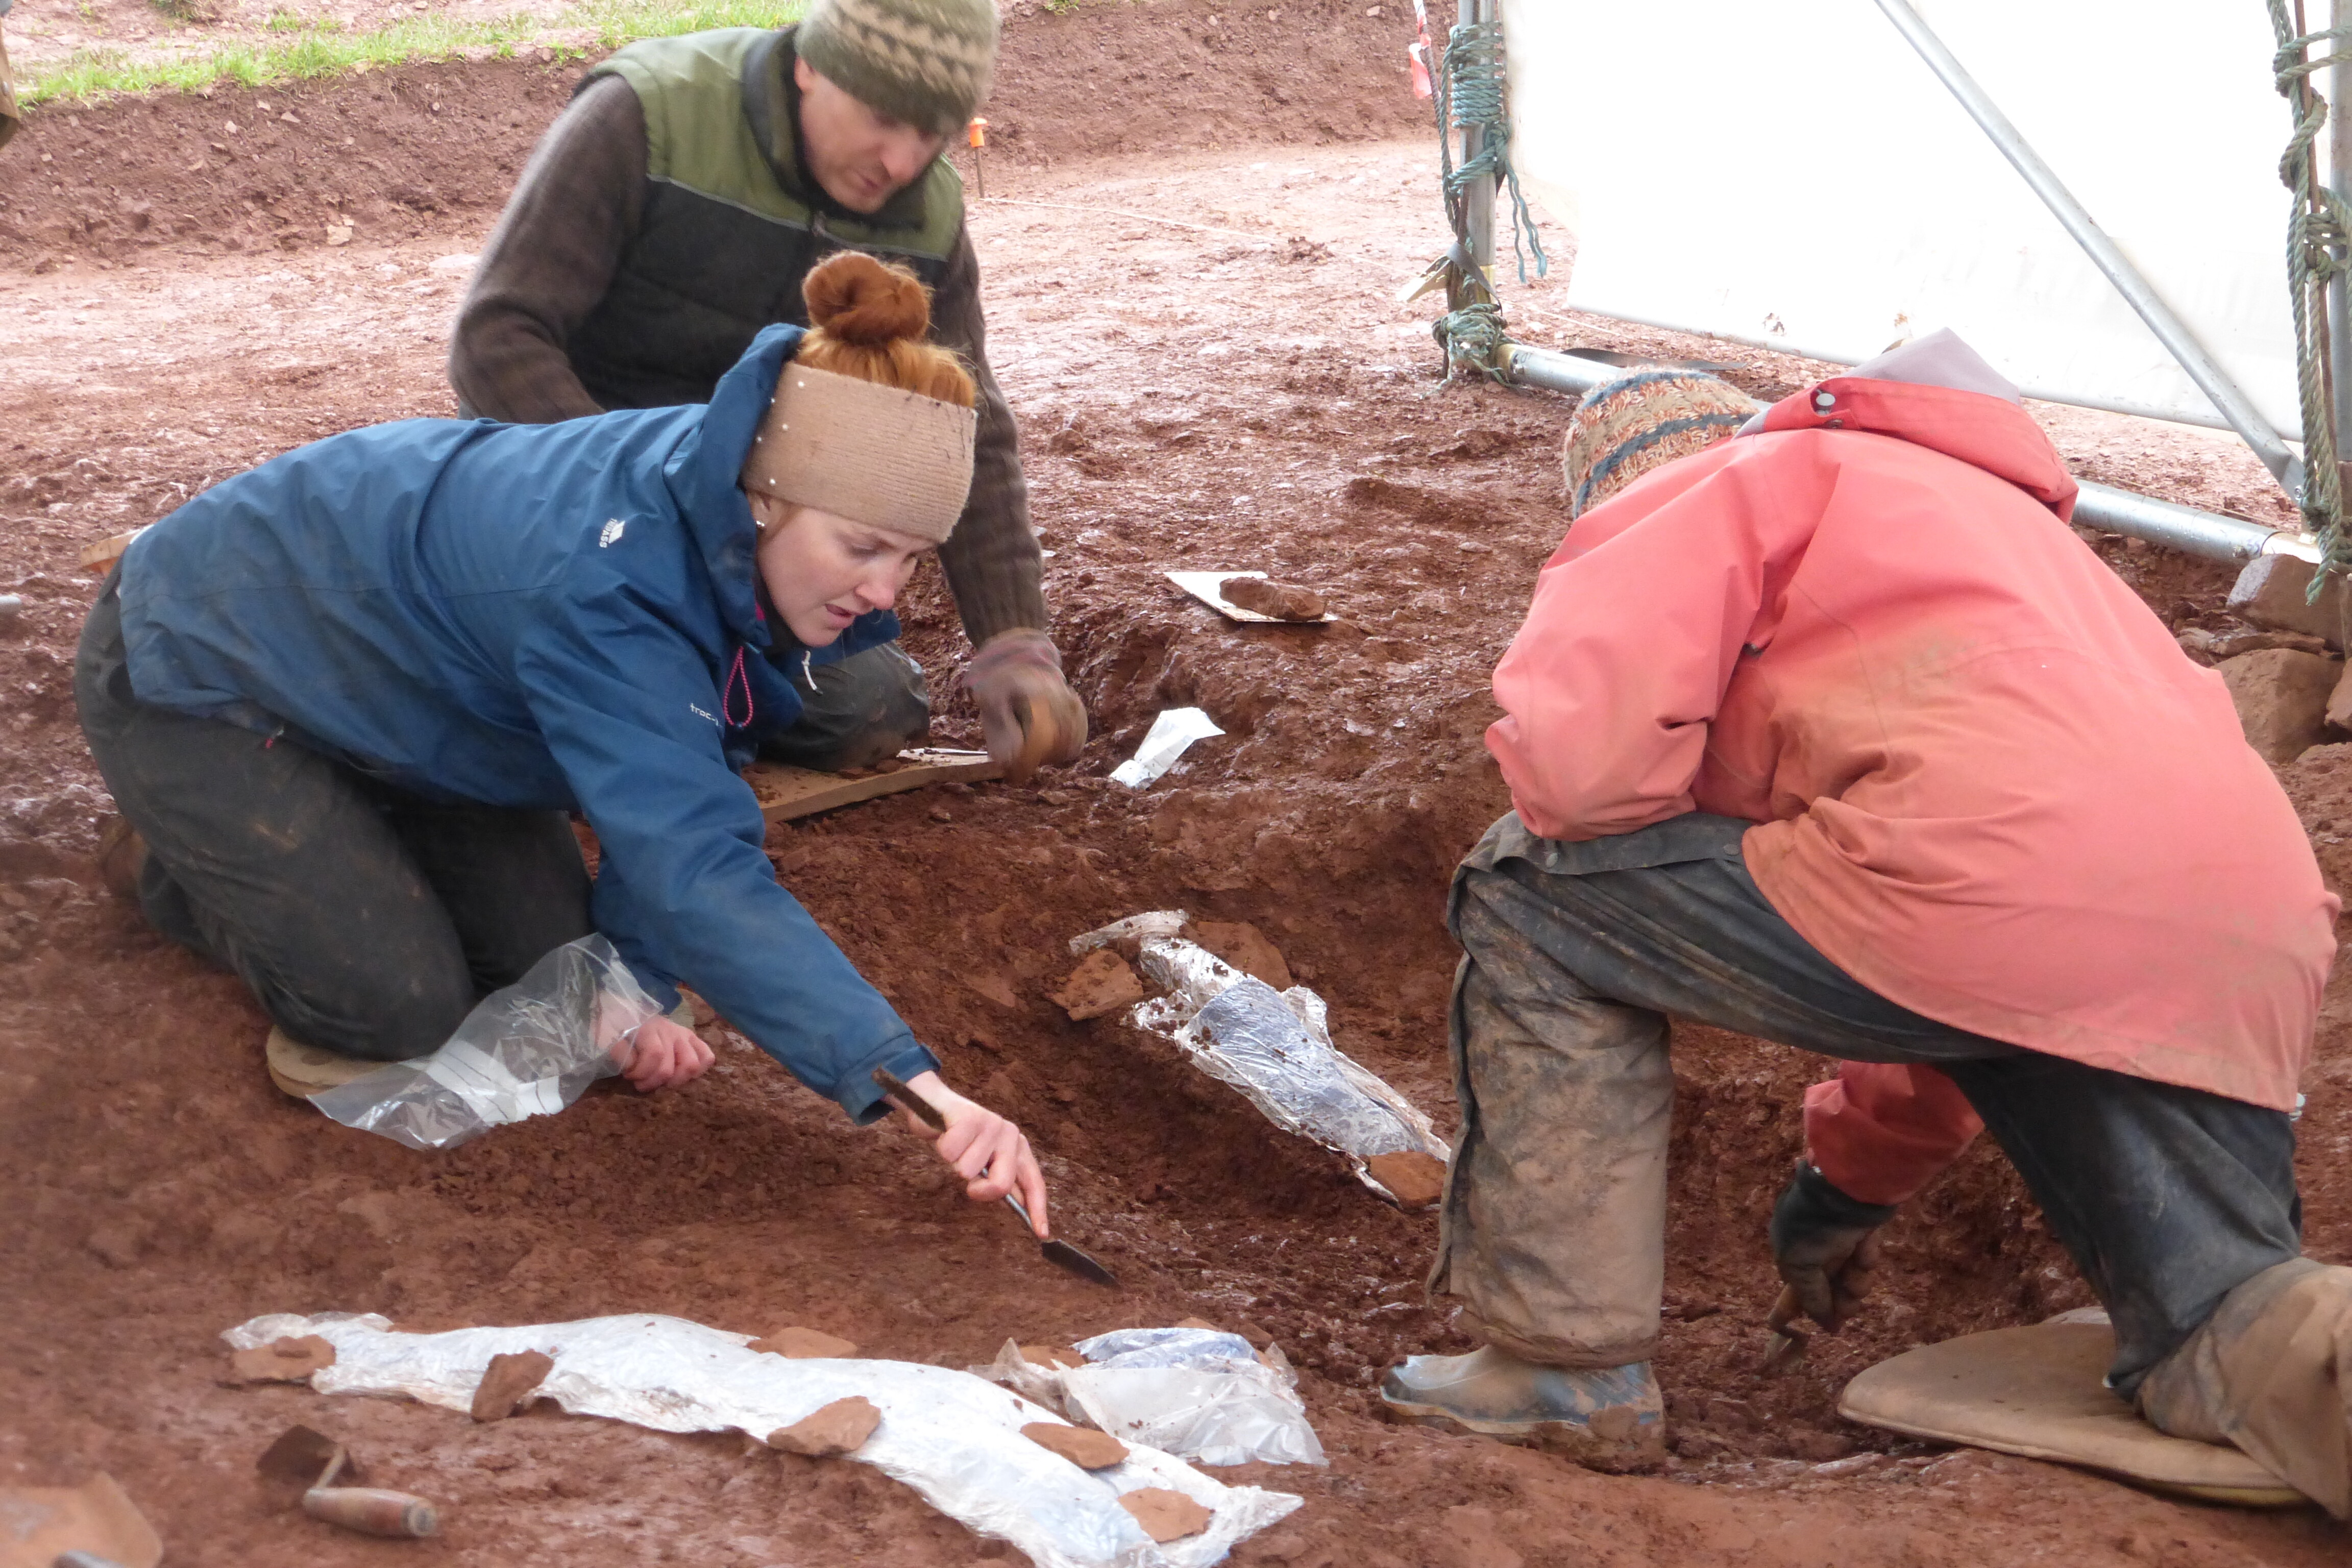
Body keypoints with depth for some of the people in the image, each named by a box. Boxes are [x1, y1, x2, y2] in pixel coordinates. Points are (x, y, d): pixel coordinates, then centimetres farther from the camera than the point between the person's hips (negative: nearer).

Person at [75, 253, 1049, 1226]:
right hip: (194, 668, -8)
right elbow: (693, 868, -50)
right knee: (402, 1011, -13)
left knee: (546, 959, 1)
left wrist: (637, 981, -14)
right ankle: (186, 864, 13)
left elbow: (680, 784, -6)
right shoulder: (603, 587, -43)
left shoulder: (722, 503, -18)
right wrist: (906, 1082, -57)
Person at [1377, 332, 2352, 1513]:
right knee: (2225, 1347, 21)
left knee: (1529, 898, 11)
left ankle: (1565, 1363, 10)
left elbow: (1572, 759, -3)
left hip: (1991, 885, -8)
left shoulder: (1722, 488, 15)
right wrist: (1853, 1180, 48)